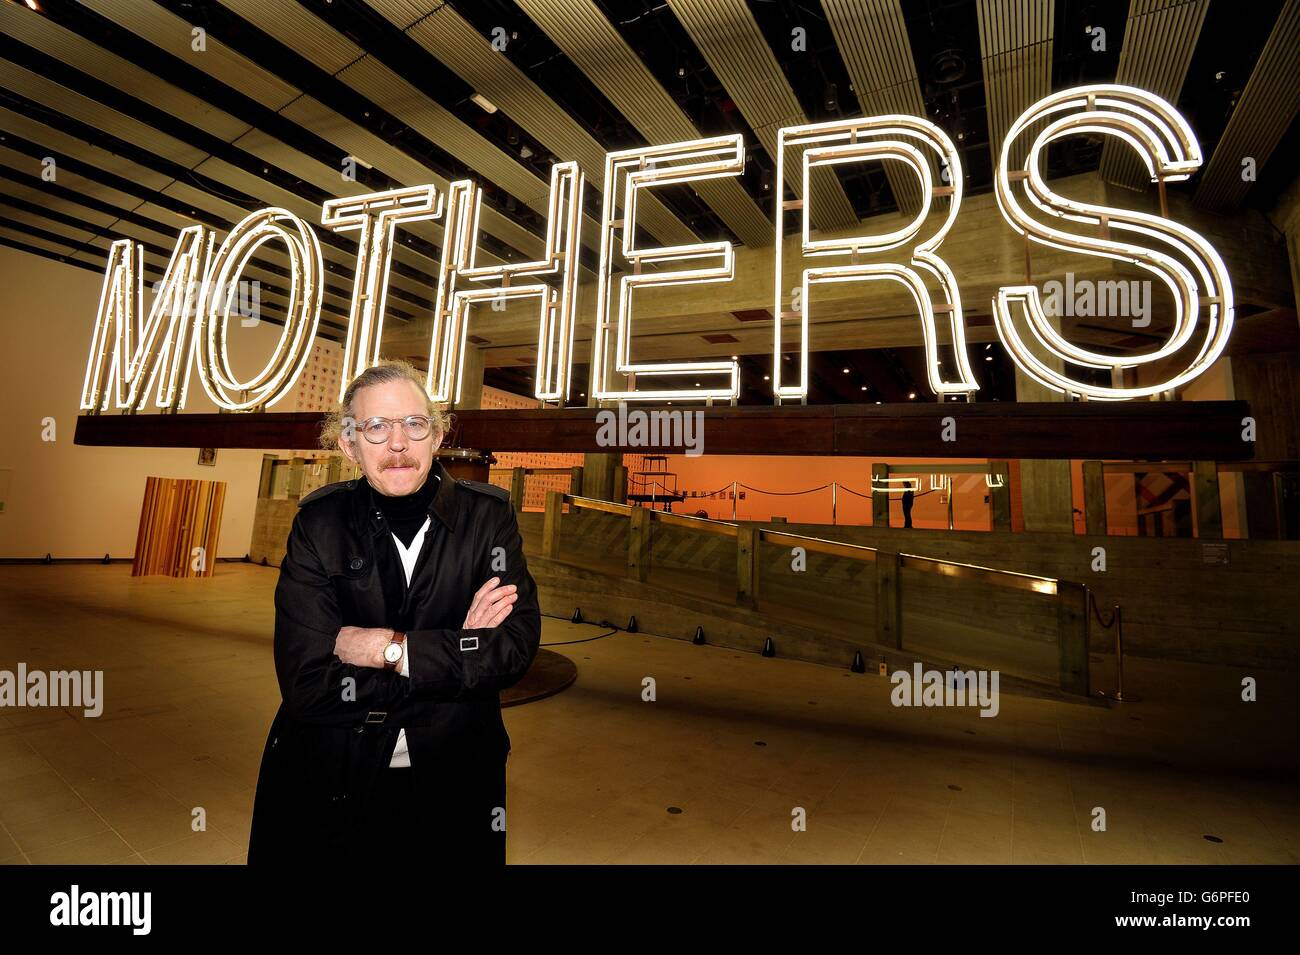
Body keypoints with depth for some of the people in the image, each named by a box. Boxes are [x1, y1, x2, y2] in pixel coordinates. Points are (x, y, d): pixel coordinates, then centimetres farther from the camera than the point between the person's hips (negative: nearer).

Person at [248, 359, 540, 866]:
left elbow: (515, 647, -19)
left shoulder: (487, 515, -11)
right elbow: (307, 684, -19)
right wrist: (456, 653, -21)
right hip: (329, 784, 0)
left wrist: (387, 647, -23)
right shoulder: (318, 523, -12)